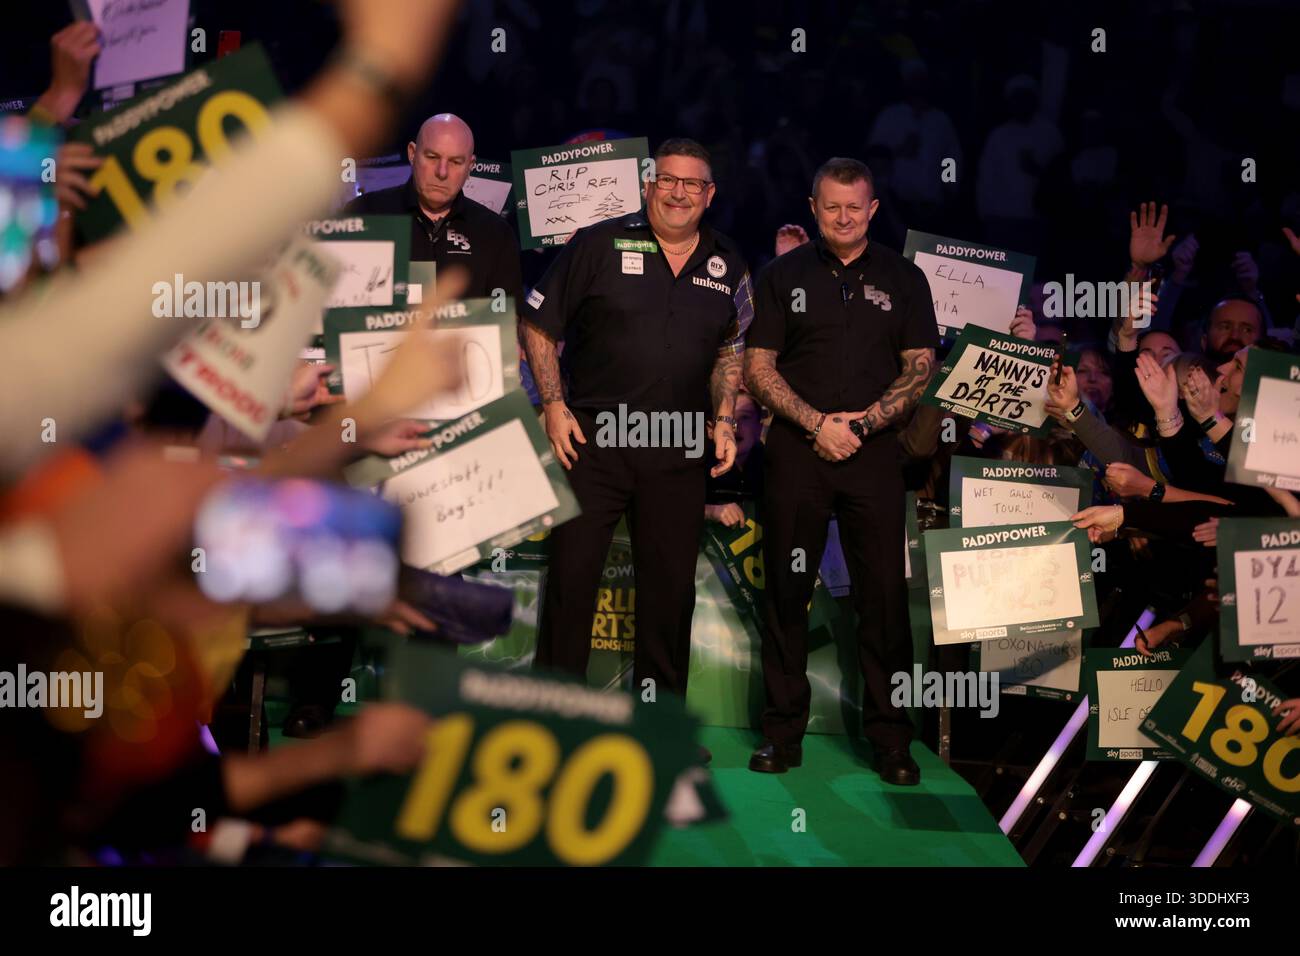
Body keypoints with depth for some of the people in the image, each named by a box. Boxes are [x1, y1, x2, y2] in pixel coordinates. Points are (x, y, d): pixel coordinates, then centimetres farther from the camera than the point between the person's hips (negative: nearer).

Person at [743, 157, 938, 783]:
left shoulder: (902, 280, 10)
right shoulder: (782, 277, 8)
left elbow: (920, 368, 6)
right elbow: (757, 370, 3)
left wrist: (864, 422, -9)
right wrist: (816, 423, -10)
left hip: (874, 451, 0)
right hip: (797, 450, 0)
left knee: (884, 594, -2)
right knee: (787, 591, 2)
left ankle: (890, 738, 6)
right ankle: (783, 733, 11)